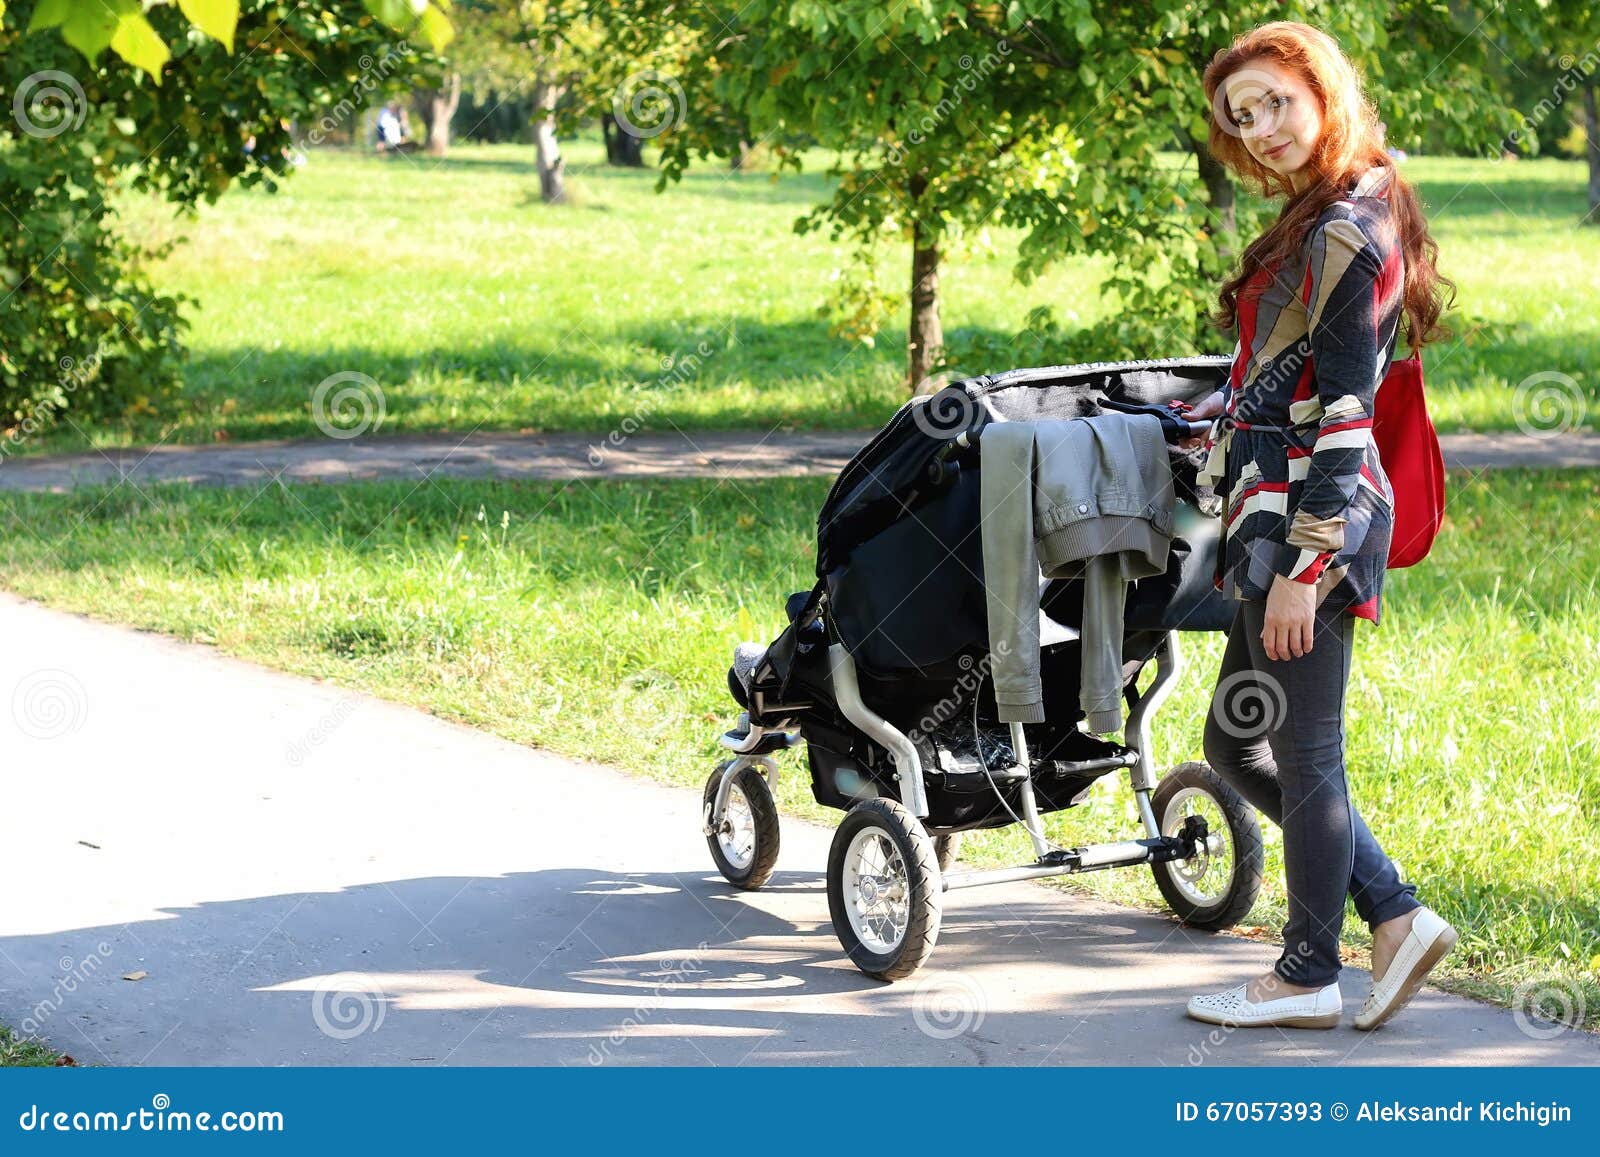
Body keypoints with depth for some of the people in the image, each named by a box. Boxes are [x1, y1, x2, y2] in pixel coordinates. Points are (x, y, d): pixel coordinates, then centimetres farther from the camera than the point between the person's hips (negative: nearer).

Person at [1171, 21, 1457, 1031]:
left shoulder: (1347, 234, -15)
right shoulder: (1323, 222, 15)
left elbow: (1341, 415, -19)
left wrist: (1305, 565, -21)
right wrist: (1206, 417, 37)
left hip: (1309, 524, -10)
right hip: (1278, 519, 10)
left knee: (1303, 750, 1)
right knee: (1236, 740, 15)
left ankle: (1309, 976, 13)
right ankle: (1396, 916, 17)